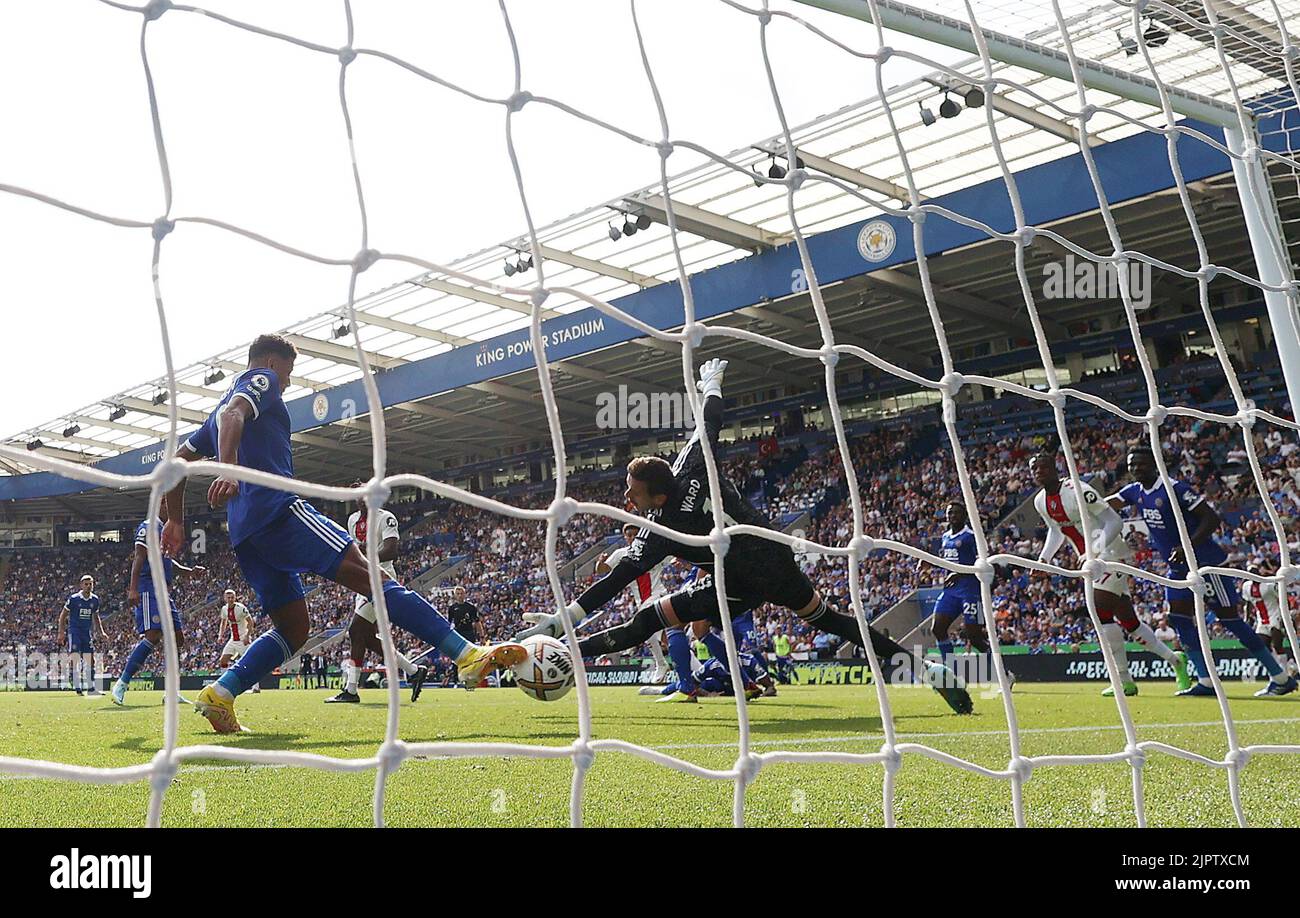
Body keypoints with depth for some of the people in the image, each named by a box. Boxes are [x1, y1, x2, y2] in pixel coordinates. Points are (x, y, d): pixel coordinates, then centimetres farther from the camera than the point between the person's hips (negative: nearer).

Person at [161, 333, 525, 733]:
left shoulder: (216, 410, 33)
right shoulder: (261, 379, 7)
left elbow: (177, 461, 33)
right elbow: (232, 414, -15)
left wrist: (175, 520, 36)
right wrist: (229, 468, -32)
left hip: (245, 529, 10)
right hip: (278, 507, -10)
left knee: (292, 629, 10)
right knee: (368, 575, -17)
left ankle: (219, 694, -3)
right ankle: (468, 655, -25)